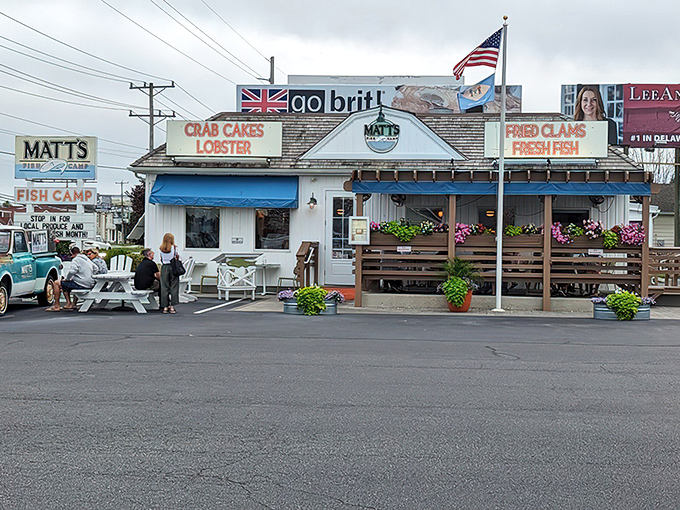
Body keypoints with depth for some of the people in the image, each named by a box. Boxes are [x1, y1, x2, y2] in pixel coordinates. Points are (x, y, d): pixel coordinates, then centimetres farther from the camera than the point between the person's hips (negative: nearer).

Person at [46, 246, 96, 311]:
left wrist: (66, 279, -4)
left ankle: (56, 306, 0)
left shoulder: (76, 260, -7)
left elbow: (72, 271, -22)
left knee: (56, 283, 0)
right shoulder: (88, 260, 18)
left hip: (81, 284, -9)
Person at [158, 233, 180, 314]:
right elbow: (177, 257, -2)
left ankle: (165, 307, 5)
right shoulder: (174, 247, -6)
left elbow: (161, 260, 6)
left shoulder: (161, 249, 2)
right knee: (173, 287, 2)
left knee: (164, 287, 5)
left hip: (164, 267, 3)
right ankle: (172, 307, -2)